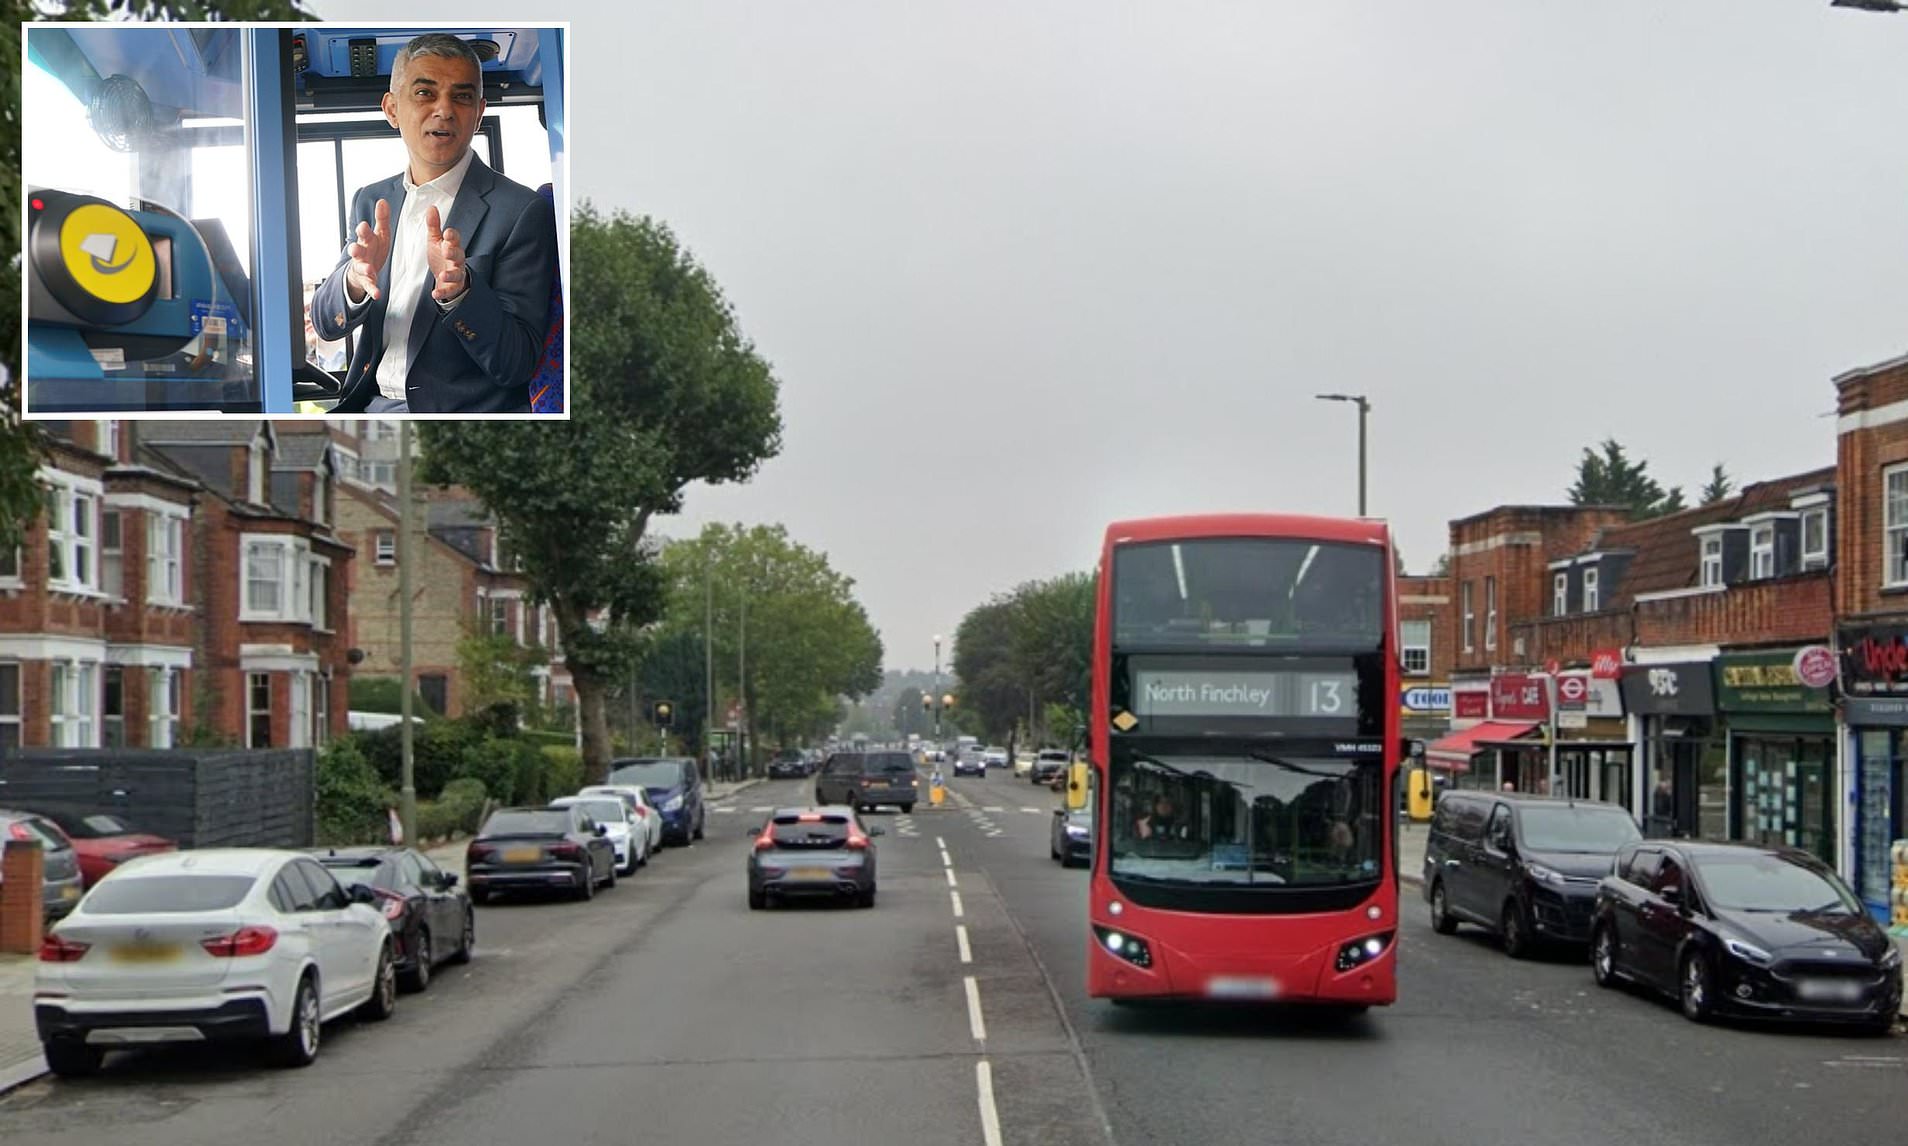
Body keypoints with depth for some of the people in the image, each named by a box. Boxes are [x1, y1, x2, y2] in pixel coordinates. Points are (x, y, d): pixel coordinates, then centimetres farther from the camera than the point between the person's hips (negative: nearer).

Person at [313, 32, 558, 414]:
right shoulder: (371, 201, 14)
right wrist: (355, 281, -14)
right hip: (371, 404, 6)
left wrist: (459, 288, -27)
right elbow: (325, 324, 9)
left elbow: (516, 364, -9)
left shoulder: (524, 211, -6)